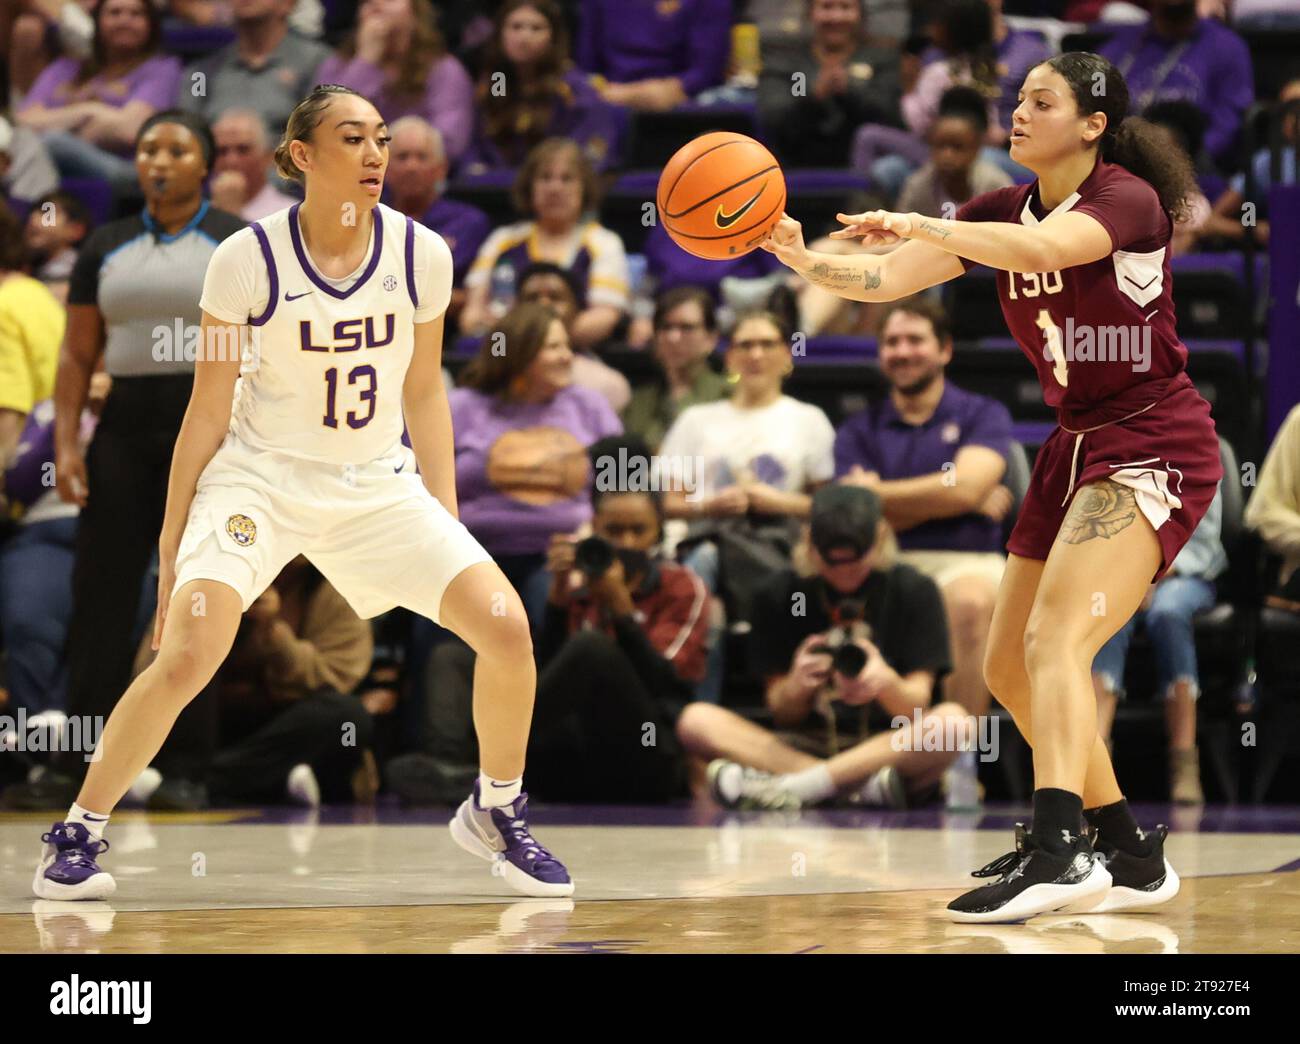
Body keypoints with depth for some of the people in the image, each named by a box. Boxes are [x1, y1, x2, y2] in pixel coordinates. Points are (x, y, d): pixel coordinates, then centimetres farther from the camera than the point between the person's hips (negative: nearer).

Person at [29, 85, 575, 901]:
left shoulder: (421, 254, -5)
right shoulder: (249, 260, -13)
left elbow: (424, 396, 8)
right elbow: (208, 411, -4)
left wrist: (447, 523, 8)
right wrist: (171, 545, -2)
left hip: (377, 485, 3)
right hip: (260, 476, -3)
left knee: (506, 627, -13)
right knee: (186, 657, -23)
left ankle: (496, 812, 14)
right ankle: (78, 835, -1)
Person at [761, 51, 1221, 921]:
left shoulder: (1126, 198, -14)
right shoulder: (1004, 210, 8)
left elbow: (1043, 248, -36)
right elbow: (888, 280, -4)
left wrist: (923, 227, -48)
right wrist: (806, 262, -23)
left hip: (1153, 449, -9)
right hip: (1077, 448, 9)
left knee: (1055, 639, -26)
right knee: (1011, 670, 9)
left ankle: (1058, 850, -39)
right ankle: (1133, 859, 18)